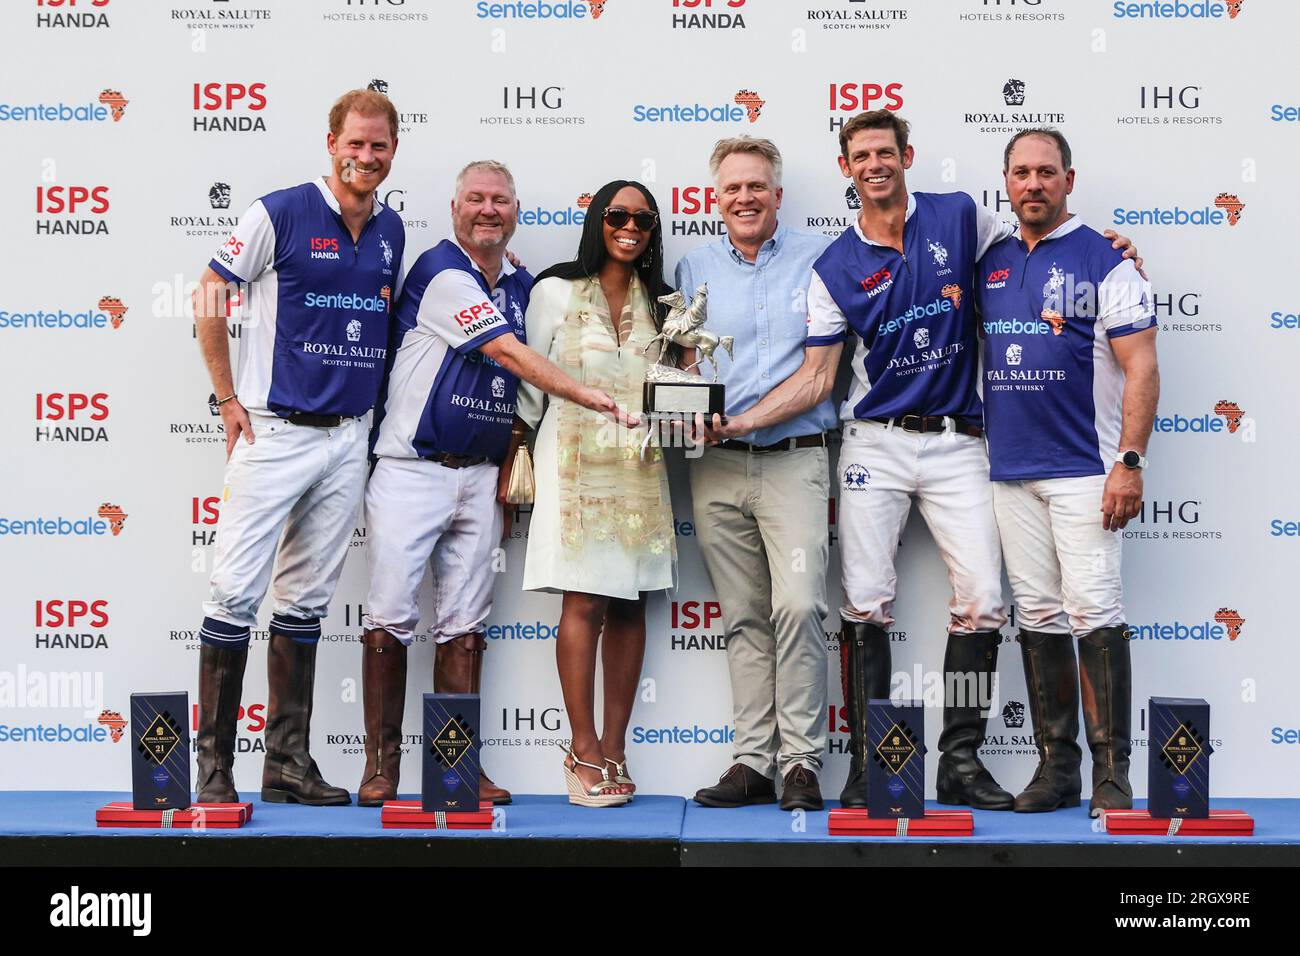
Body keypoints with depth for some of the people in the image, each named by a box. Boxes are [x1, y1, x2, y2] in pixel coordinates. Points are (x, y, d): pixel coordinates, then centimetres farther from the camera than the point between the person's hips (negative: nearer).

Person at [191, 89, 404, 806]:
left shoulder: (391, 230, 10)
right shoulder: (281, 213, -7)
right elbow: (207, 297, -3)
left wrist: (380, 406, 14)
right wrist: (228, 399, -4)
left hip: (349, 437, 5)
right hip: (275, 431, -5)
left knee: (307, 599, 10)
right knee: (237, 592, -6)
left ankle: (288, 761, 17)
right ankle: (214, 765, 3)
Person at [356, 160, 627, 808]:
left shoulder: (522, 285, 15)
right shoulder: (441, 271, -8)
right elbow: (508, 353, -16)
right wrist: (590, 397, -20)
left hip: (481, 476, 6)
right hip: (411, 469, -6)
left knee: (464, 625, 6)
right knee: (390, 618, -5)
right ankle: (381, 765, 4)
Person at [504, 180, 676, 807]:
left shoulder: (660, 303, 15)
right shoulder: (556, 292, 4)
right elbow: (532, 379, 8)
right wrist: (521, 450, 6)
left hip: (639, 467, 4)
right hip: (576, 461, -4)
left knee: (629, 605, 2)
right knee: (584, 603, -8)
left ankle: (613, 748, 7)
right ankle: (584, 750, -3)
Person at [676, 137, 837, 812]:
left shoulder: (818, 257, 6)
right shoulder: (694, 269, 13)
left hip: (794, 458, -3)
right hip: (716, 464, 3)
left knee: (798, 606, -15)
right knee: (744, 619, 6)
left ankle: (801, 763, -5)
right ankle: (752, 763, 11)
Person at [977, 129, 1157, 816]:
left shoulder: (1103, 259, -2)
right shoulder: (991, 265, 14)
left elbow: (1141, 366, -7)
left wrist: (1130, 462, -16)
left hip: (1083, 469, -5)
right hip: (1011, 470, 5)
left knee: (1093, 610, -10)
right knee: (1037, 614, 7)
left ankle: (1111, 773, -2)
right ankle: (1056, 767, 15)